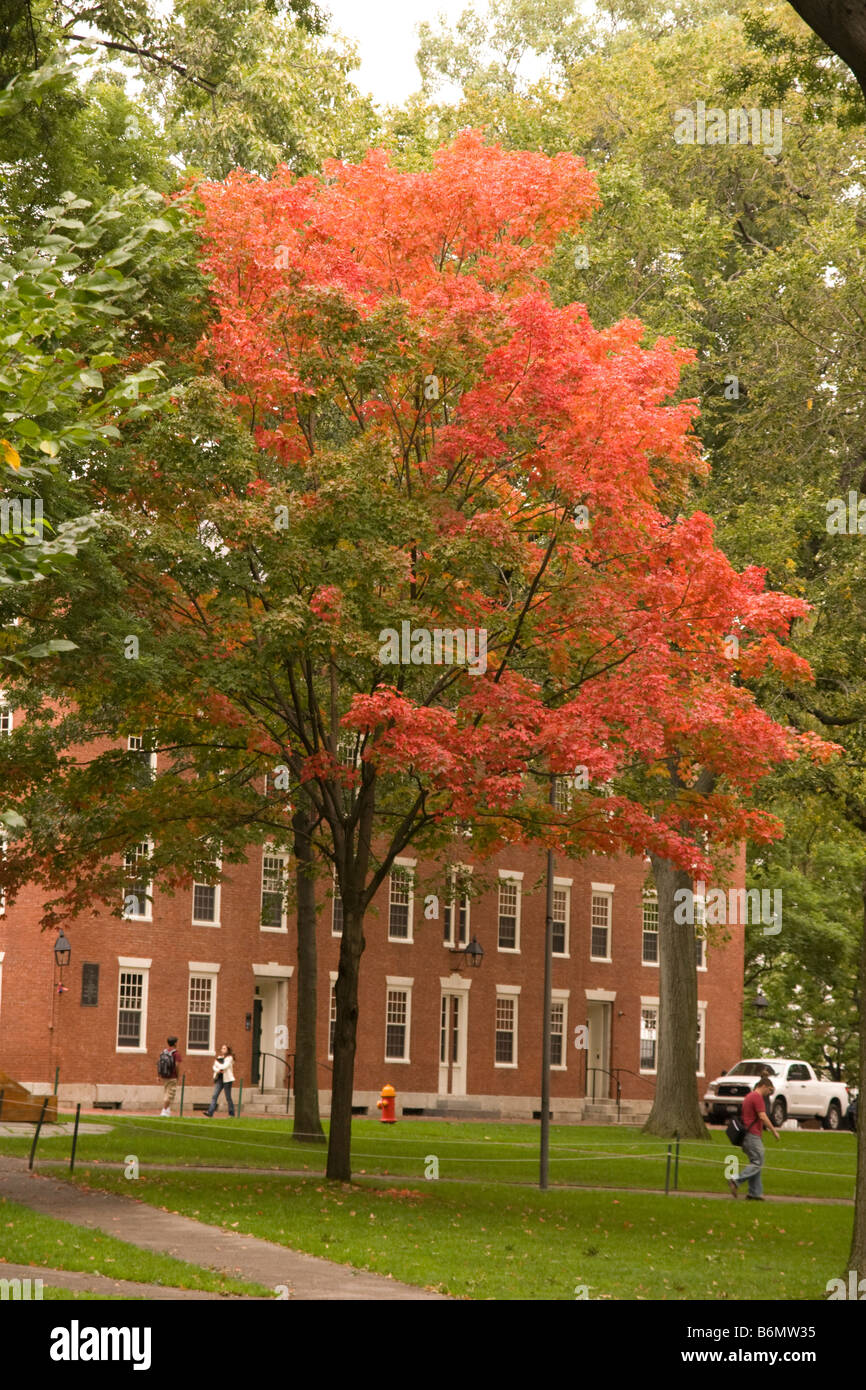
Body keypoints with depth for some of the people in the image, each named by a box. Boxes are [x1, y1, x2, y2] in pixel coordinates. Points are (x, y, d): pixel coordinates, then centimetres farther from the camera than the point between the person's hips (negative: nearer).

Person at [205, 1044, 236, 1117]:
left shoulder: (229, 1058, -5)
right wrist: (218, 1070, -12)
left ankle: (232, 1113, 12)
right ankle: (210, 1112, -12)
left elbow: (224, 1066, -16)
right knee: (214, 1096, -6)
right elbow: (214, 1067, 9)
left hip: (227, 1079, -5)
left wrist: (217, 1063, -1)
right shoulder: (219, 1057, 14)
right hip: (219, 1079, 5)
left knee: (228, 1097, 1)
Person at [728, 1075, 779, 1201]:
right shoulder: (757, 1097, -13)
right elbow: (762, 1117, -20)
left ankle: (755, 1193, 9)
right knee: (757, 1163, -8)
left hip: (747, 1133, 10)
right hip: (753, 1135, -10)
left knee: (755, 1163, 11)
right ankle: (736, 1181, -16)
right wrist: (774, 1130, -13)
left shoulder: (749, 1096, 19)